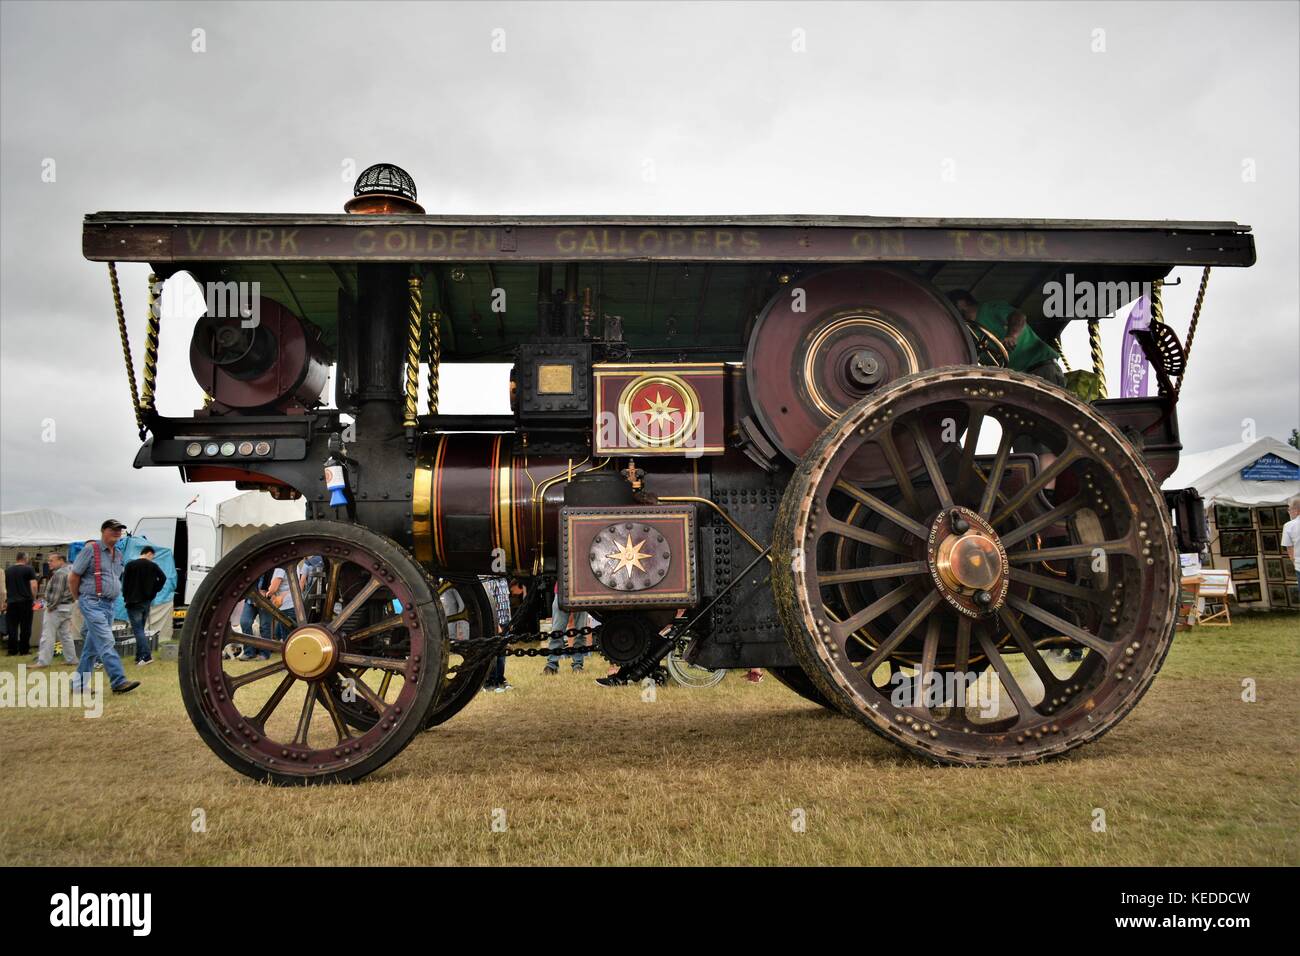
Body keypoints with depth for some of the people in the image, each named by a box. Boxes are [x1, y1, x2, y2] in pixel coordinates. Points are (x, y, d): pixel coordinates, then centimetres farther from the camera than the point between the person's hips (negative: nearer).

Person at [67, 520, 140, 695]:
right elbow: (73, 578, -2)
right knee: (106, 644, -13)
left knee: (93, 646, 10)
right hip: (93, 604, -7)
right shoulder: (91, 549, -6)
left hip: (109, 605, 7)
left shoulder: (118, 555, 15)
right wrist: (81, 599, 6)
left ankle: (79, 683, 19)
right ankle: (119, 682, -16)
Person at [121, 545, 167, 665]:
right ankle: (139, 656, 15)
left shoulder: (130, 565, -5)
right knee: (140, 629, 14)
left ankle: (147, 656, -15)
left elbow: (125, 583, -5)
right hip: (147, 602, 3)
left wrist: (126, 597, 7)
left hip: (133, 602, -3)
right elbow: (163, 578, -9)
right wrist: (154, 591, 0)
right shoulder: (153, 566, 0)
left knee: (138, 630, -5)